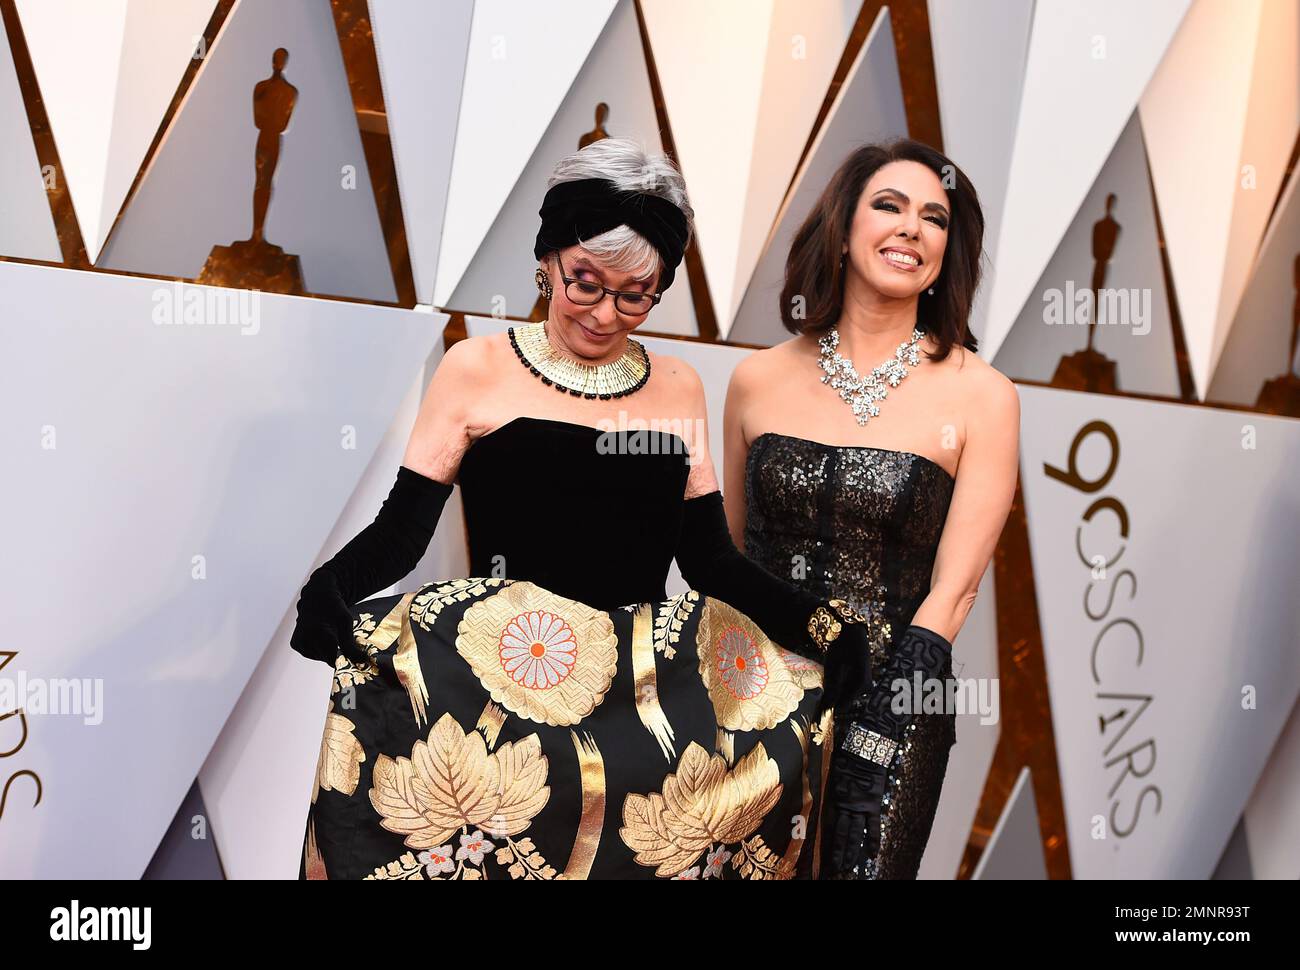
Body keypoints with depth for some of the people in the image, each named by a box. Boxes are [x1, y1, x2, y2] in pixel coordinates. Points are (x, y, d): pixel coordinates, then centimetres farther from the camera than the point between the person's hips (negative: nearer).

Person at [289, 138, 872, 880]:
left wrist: (819, 628, -3)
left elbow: (712, 559, 12)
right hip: (499, 666, -3)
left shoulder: (678, 388, 13)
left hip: (651, 676, 4)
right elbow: (401, 531, 1)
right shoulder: (477, 369, 5)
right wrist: (332, 589, -20)